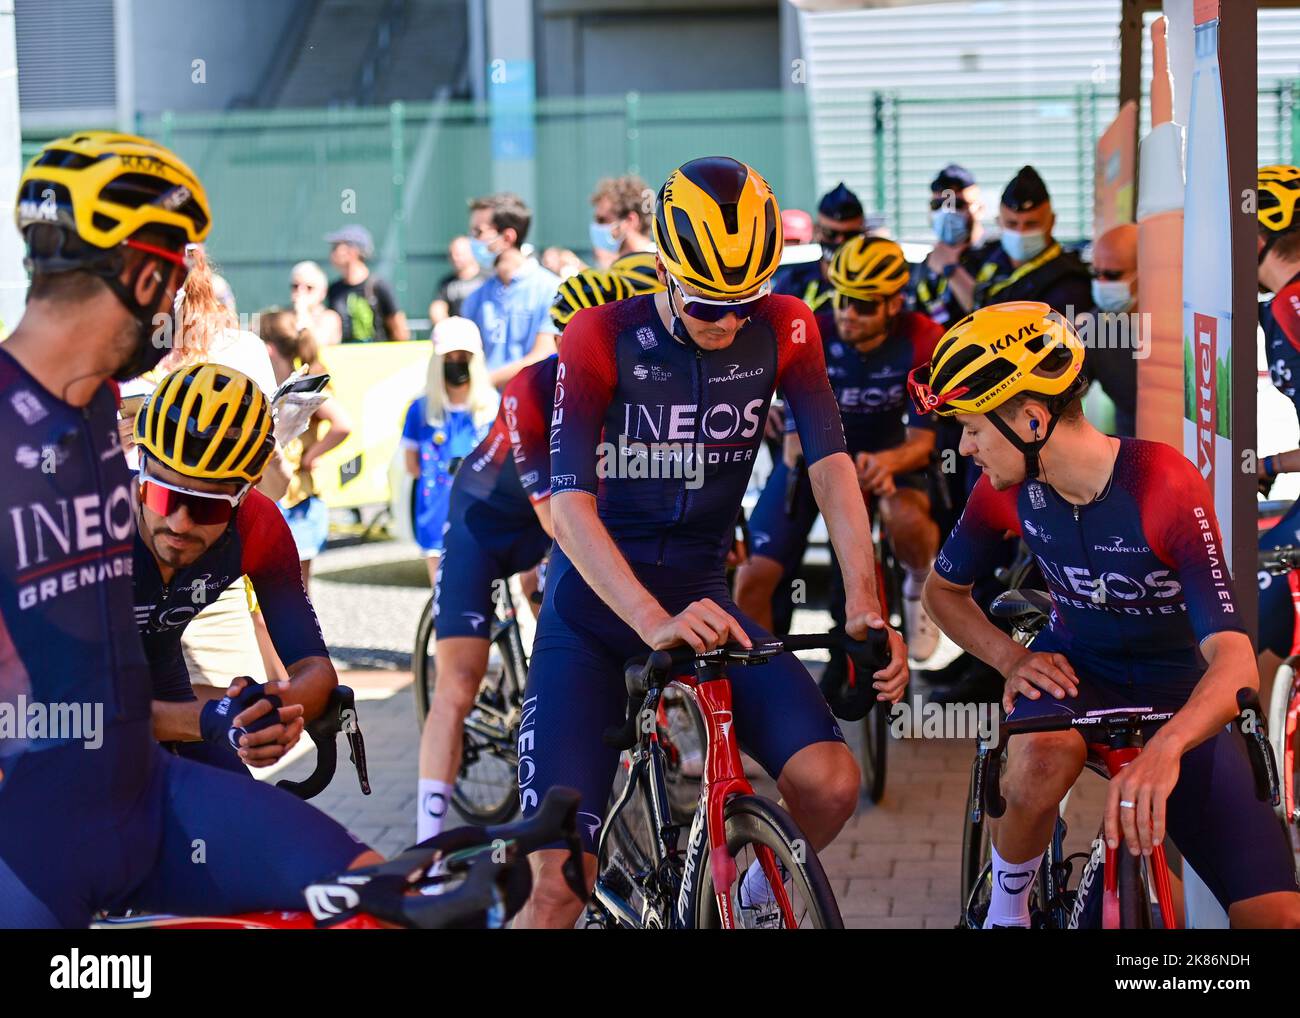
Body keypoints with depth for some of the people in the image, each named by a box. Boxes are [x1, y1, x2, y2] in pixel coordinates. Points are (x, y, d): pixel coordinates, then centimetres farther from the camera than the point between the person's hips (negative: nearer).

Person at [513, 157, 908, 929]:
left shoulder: (784, 331, -5)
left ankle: (756, 894, 12)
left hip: (701, 594, 3)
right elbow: (570, 502, -24)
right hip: (596, 604, -3)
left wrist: (865, 604, -29)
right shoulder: (601, 339, -14)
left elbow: (832, 466, -13)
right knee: (560, 882, -14)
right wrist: (655, 623, -40)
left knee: (831, 783, -19)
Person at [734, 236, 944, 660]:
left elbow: (922, 441, -21)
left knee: (909, 521, -36)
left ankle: (919, 586, -1)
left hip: (884, 449, 0)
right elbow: (798, 442, -23)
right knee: (754, 577, -16)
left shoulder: (921, 342, -22)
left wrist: (887, 462, -45)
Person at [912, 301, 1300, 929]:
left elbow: (1233, 659, -35)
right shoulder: (1009, 490, -11)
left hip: (1179, 700, -2)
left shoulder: (1166, 486, -26)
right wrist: (1010, 656, -11)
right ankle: (1006, 909, -10)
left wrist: (1165, 747, -54)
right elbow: (943, 589, 9)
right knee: (1042, 760, -37)